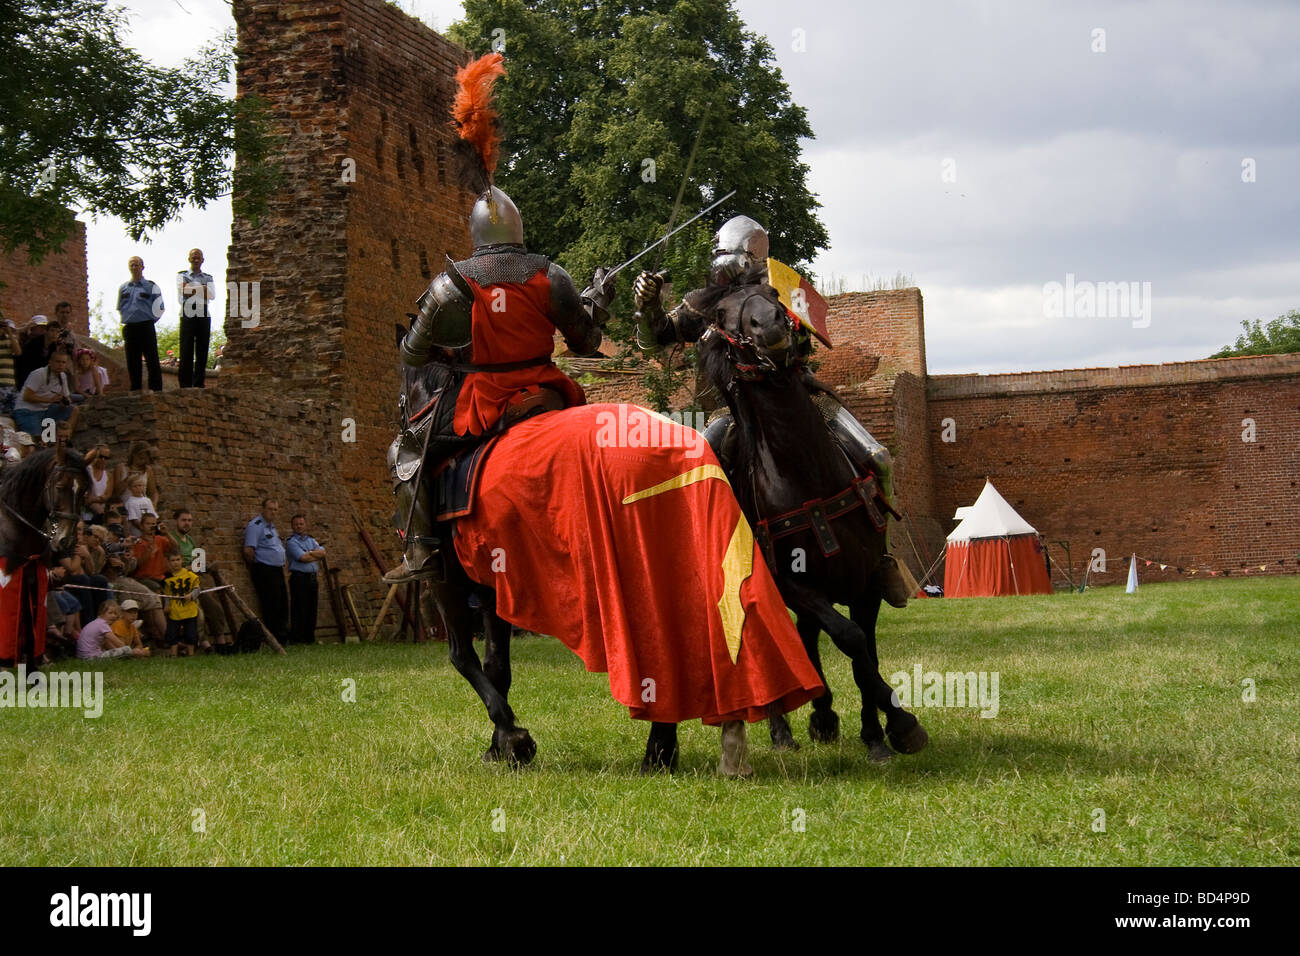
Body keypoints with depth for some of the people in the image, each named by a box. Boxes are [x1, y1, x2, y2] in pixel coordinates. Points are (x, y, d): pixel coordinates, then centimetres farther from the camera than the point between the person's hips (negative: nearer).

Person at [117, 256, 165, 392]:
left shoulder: (151, 286, 3)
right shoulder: (123, 288, 14)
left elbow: (158, 308, 3)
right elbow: (120, 309, 20)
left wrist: (150, 320, 1)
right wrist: (127, 320, 10)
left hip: (146, 326, -3)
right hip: (129, 328, 4)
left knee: (152, 359, -6)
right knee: (132, 360, 4)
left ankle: (155, 387, -5)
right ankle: (135, 388, 8)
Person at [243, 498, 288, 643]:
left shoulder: (271, 527, 19)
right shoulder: (256, 526, -11)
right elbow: (248, 550, -17)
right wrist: (255, 568, -7)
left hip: (277, 570, 10)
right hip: (264, 571, -10)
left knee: (283, 606, 10)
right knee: (271, 608, -8)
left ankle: (283, 637, 17)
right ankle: (273, 640, -5)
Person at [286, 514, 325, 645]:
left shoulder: (311, 540, 19)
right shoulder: (291, 542, -4)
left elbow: (322, 552, 5)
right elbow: (303, 558, -14)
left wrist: (310, 553, -10)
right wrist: (316, 555, 2)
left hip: (312, 577, 7)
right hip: (299, 578, -7)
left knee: (311, 610, 7)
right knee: (299, 610, -9)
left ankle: (310, 637, 12)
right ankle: (296, 638, -7)